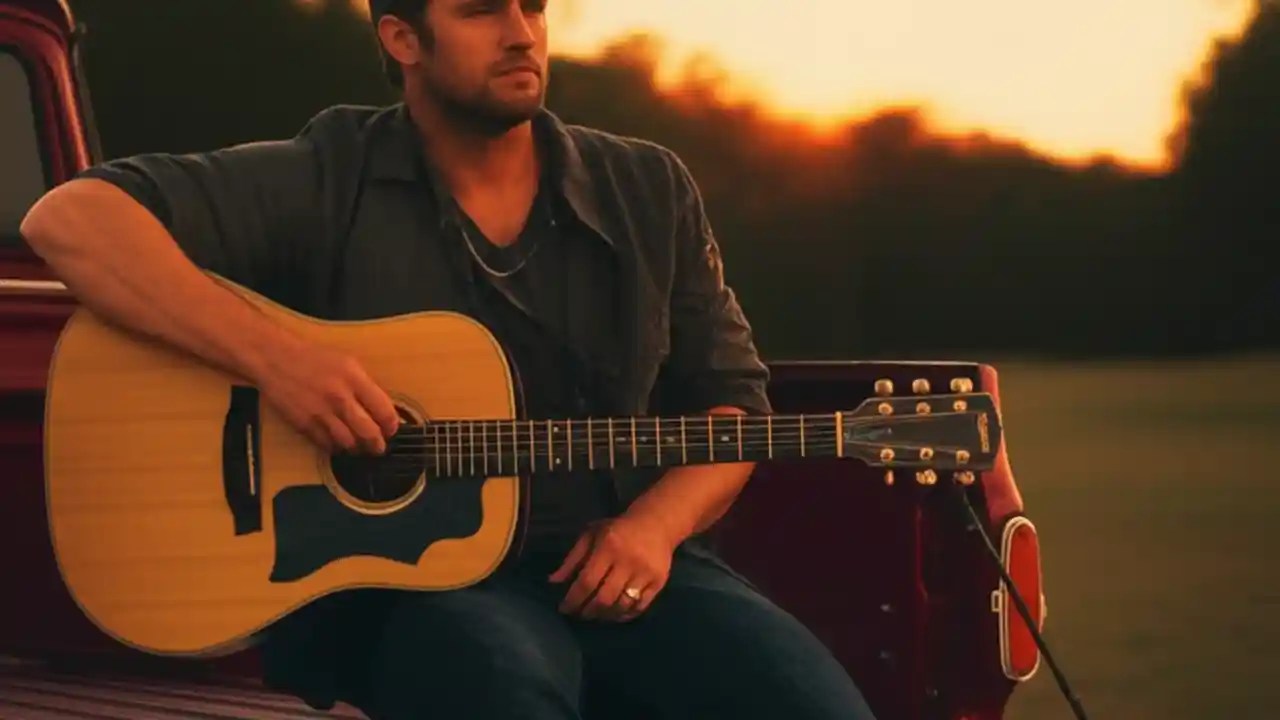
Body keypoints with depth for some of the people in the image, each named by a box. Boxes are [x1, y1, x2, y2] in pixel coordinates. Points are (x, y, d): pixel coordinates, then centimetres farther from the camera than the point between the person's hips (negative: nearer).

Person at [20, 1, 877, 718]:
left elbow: (732, 395, 14)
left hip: (621, 563, 4)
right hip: (408, 574, -4)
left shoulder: (649, 189, 11)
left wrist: (656, 523, -8)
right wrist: (273, 356, -23)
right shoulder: (327, 183, -2)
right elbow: (71, 219, -11)